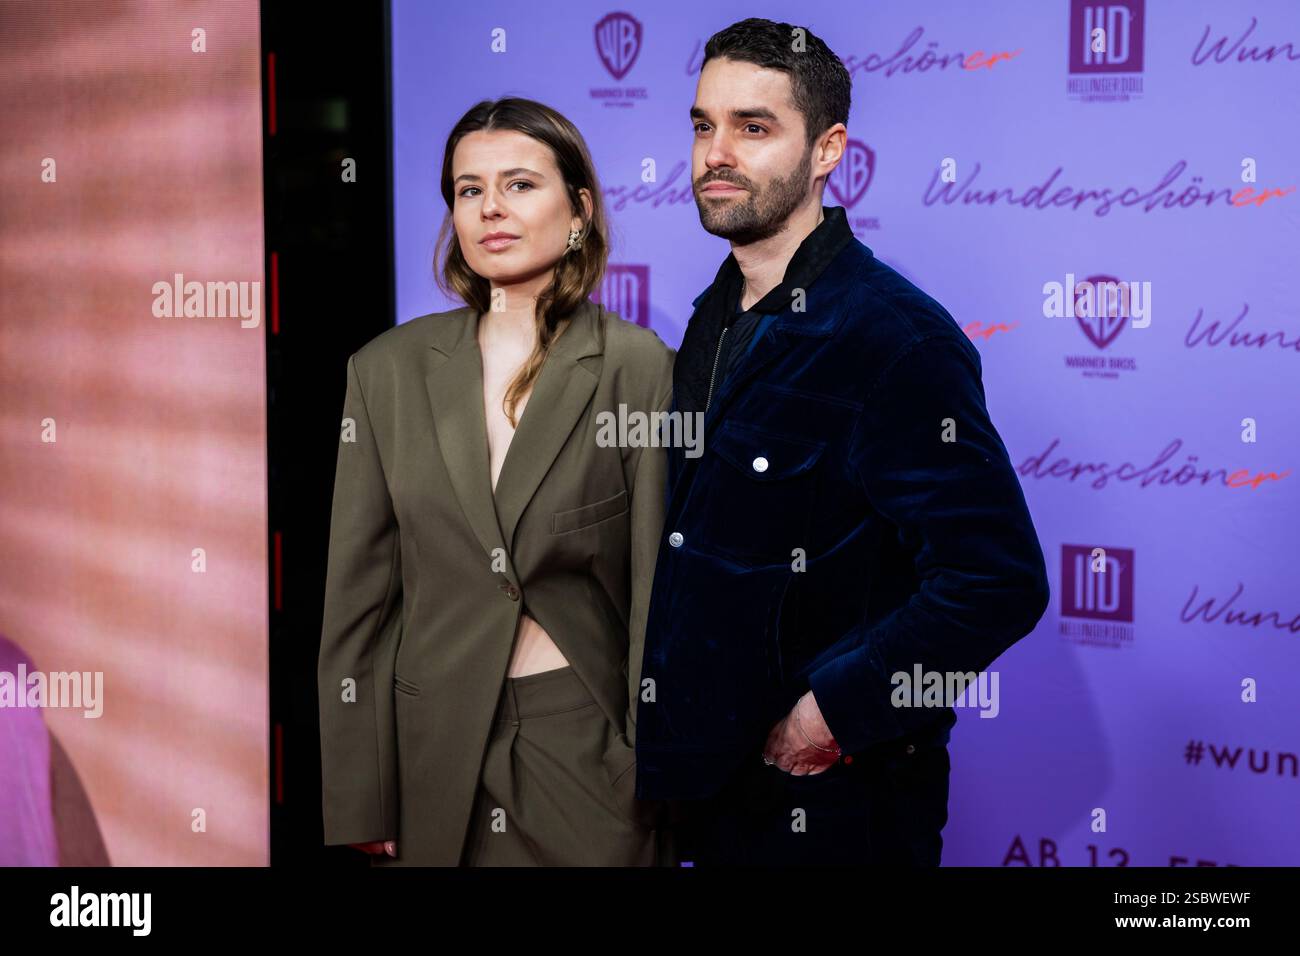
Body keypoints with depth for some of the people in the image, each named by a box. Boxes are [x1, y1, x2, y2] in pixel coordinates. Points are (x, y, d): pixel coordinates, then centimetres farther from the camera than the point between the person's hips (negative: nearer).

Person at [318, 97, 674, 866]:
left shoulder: (638, 369, -5)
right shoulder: (389, 370, 2)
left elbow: (658, 590, -5)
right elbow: (357, 595, 3)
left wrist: (658, 773, -5)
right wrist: (358, 802, 1)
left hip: (587, 744, -2)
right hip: (433, 744, 2)